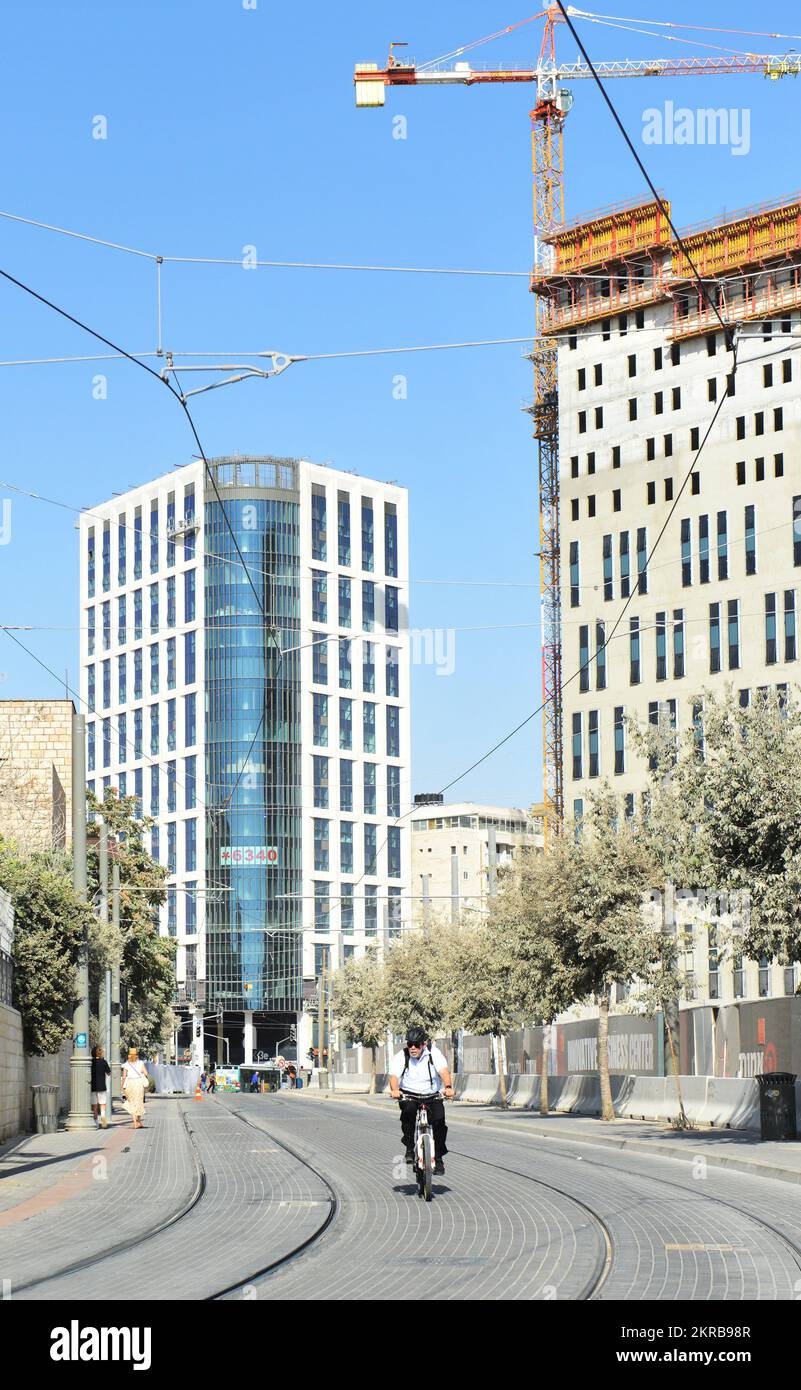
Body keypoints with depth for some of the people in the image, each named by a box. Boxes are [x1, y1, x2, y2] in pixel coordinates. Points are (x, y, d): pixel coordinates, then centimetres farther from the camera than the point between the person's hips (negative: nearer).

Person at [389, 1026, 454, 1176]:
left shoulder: (434, 1054, -9)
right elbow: (394, 1076, -22)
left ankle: (438, 1158, -1)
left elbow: (443, 1071, -24)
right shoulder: (401, 1057, -9)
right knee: (408, 1110, -32)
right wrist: (394, 1090, -45)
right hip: (409, 1094, -1)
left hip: (432, 1095, 1)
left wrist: (448, 1087, -44)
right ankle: (409, 1148, -15)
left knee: (439, 1121, -19)